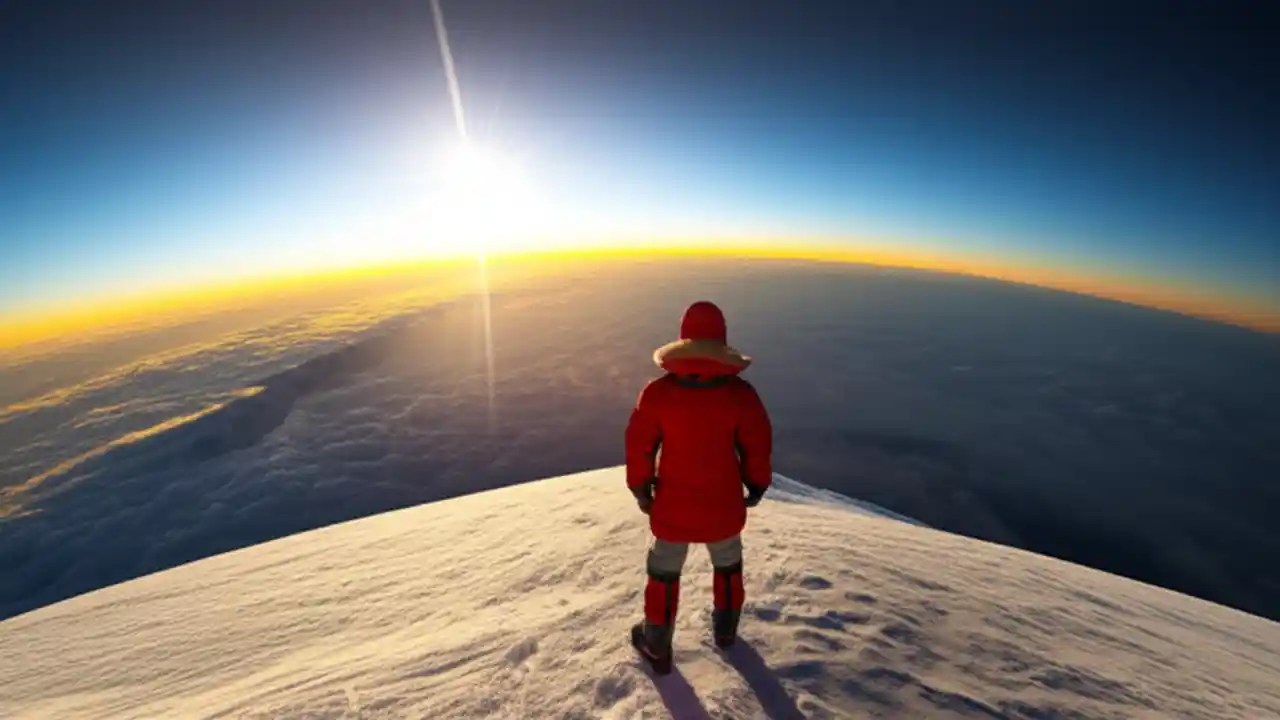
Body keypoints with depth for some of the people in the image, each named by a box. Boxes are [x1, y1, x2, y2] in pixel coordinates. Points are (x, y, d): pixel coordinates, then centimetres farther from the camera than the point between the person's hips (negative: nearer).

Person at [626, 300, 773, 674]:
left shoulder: (657, 392, -17)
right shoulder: (741, 393, -16)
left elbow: (639, 445, -9)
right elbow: (757, 447, -7)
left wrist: (641, 489, 6)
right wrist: (757, 486, 11)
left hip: (673, 503, -1)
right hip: (724, 503, 1)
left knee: (664, 571, 20)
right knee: (727, 563, 29)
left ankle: (656, 646, 36)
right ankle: (725, 628, 49)